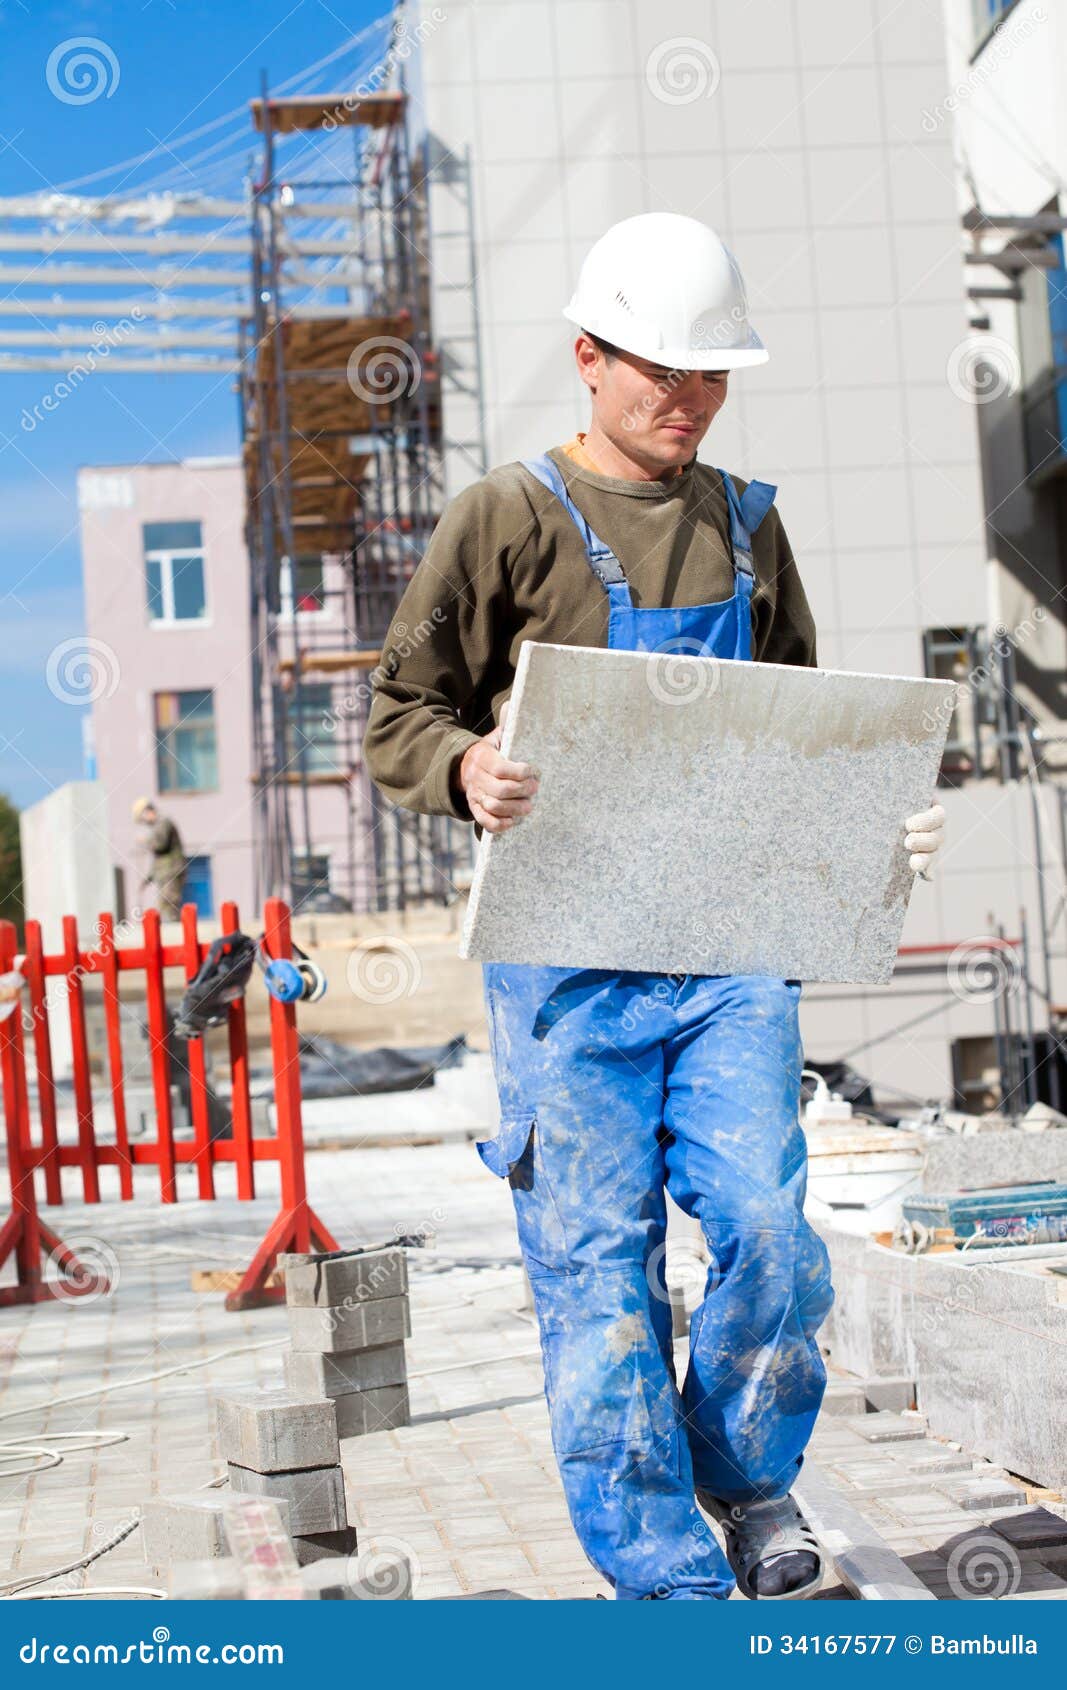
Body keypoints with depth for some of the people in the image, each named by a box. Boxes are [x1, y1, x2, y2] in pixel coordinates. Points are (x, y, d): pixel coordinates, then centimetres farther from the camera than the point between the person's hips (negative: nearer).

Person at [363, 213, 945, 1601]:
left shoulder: (747, 526, 15)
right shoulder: (509, 519, 1)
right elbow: (398, 719, 1)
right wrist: (466, 769, -22)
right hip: (568, 949, -3)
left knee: (766, 1226, -8)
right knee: (597, 1263, -1)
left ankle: (749, 1473, 19)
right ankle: (663, 1570, 11)